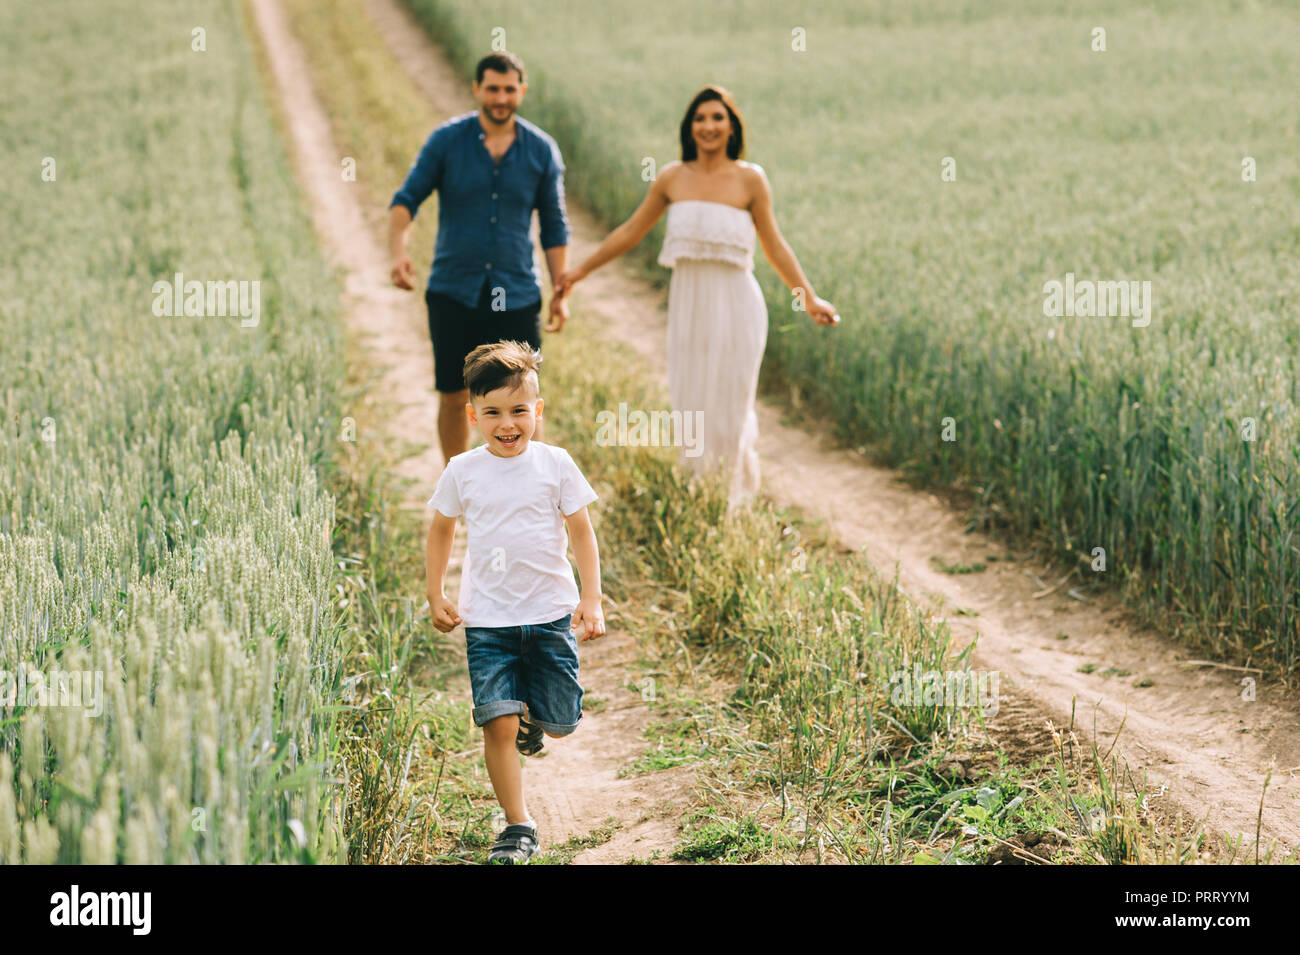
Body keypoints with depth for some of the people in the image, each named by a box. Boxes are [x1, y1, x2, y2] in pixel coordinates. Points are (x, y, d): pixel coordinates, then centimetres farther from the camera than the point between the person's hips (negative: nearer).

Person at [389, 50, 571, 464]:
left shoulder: (541, 150, 3)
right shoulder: (447, 140, -1)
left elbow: (554, 226, 11)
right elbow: (407, 199, -1)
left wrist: (561, 292, 6)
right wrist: (398, 251, -20)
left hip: (516, 294, 0)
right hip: (453, 291, 0)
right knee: (453, 398, 5)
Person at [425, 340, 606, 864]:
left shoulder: (555, 464, -4)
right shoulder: (462, 472, -1)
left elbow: (581, 531, 2)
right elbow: (441, 530, 14)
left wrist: (591, 599, -4)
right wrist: (436, 596, 11)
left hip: (550, 614, 0)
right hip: (487, 620, 0)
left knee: (559, 725, 7)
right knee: (497, 726, -10)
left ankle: (529, 715, 42)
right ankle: (518, 825, 2)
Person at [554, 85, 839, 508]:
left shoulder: (749, 179, -2)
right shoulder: (673, 178, 4)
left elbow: (774, 246, 4)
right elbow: (630, 232, 14)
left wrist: (809, 298, 1)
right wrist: (580, 271, 16)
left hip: (735, 306, -2)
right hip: (688, 307, 2)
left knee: (729, 407, 3)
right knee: (690, 409, 5)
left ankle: (732, 505, 18)